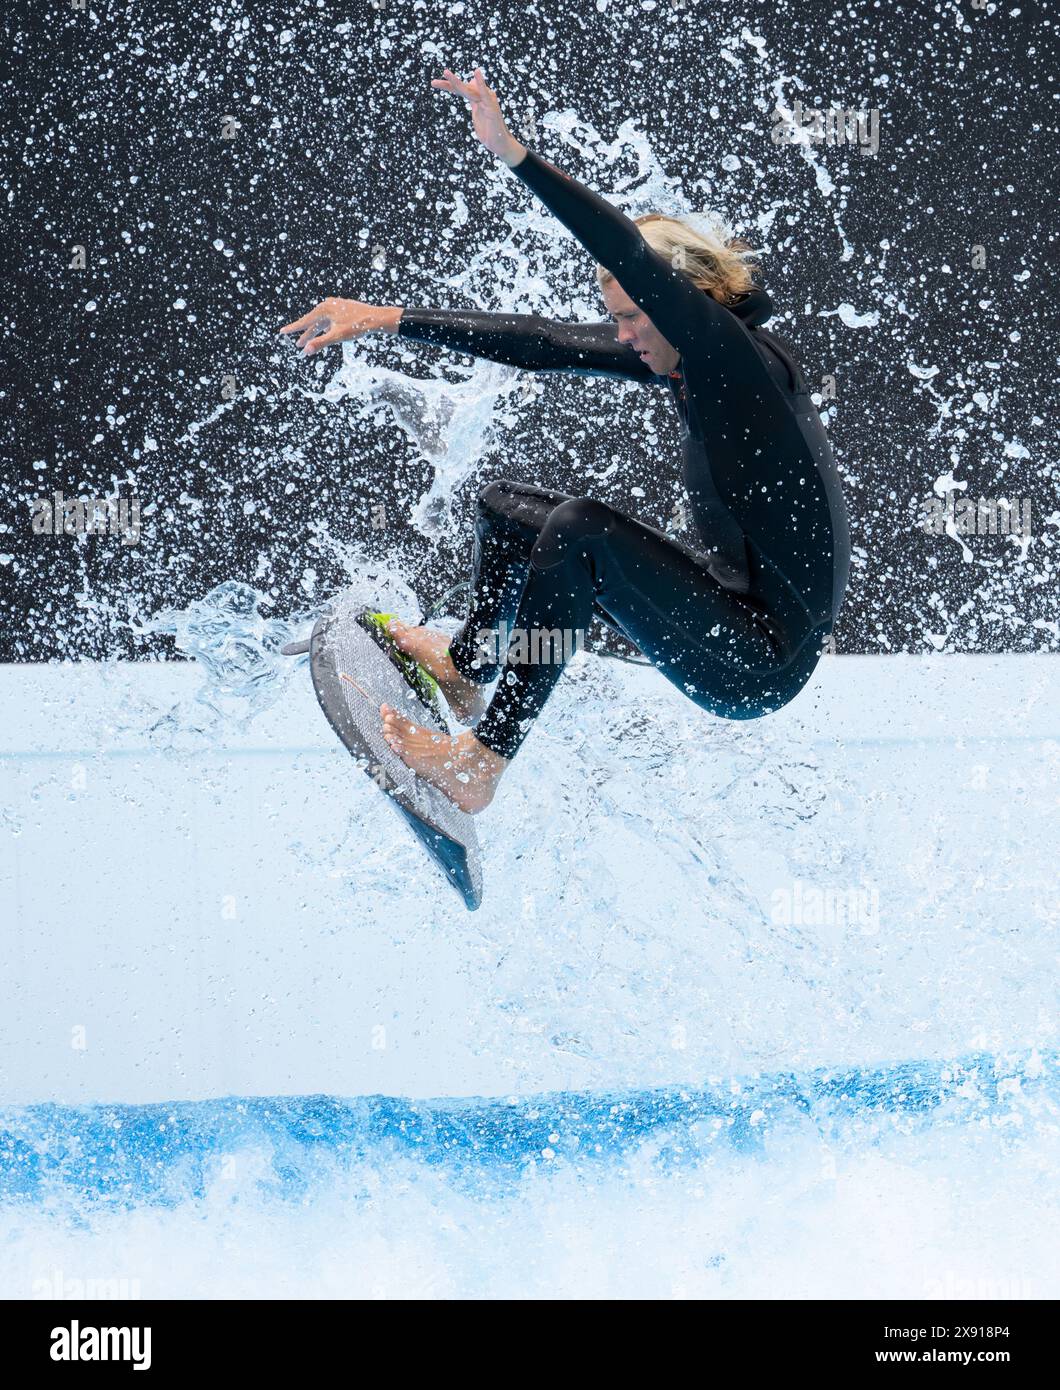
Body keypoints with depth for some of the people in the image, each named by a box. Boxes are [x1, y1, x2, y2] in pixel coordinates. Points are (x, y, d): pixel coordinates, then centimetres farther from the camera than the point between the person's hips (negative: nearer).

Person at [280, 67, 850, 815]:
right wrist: (390, 319, 7)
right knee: (506, 507, 13)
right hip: (735, 611, 10)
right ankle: (468, 668, 31)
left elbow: (630, 254, -32)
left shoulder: (744, 359, -19)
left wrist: (514, 152, -37)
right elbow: (541, 344, 8)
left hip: (766, 662, -10)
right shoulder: (675, 355, 5)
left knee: (580, 529, -28)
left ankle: (483, 761, -25)